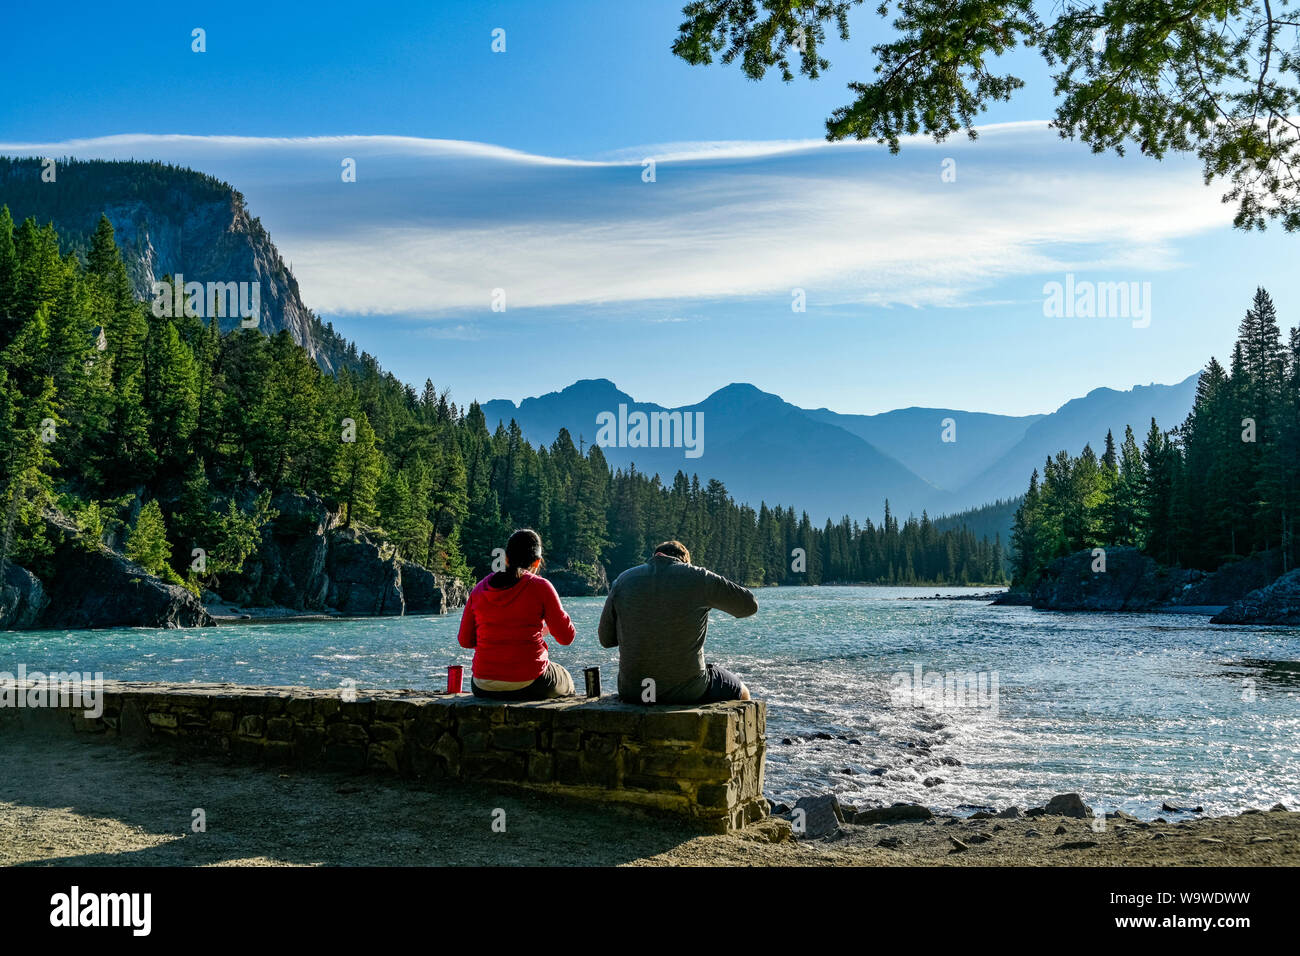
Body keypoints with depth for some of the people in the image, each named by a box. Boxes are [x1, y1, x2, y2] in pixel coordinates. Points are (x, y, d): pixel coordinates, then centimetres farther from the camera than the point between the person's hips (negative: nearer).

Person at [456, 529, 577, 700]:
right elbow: (566, 637, -2)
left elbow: (465, 640, 8)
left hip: (484, 689, 4)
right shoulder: (540, 587, -7)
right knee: (566, 682, 30)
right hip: (528, 685, -3)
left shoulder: (480, 588, 3)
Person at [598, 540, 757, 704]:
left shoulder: (623, 580, 2)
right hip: (687, 691, -3)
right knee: (741, 693, 26)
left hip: (631, 692, 3)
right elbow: (749, 605, 3)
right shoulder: (698, 578, -7)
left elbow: (606, 639, 7)